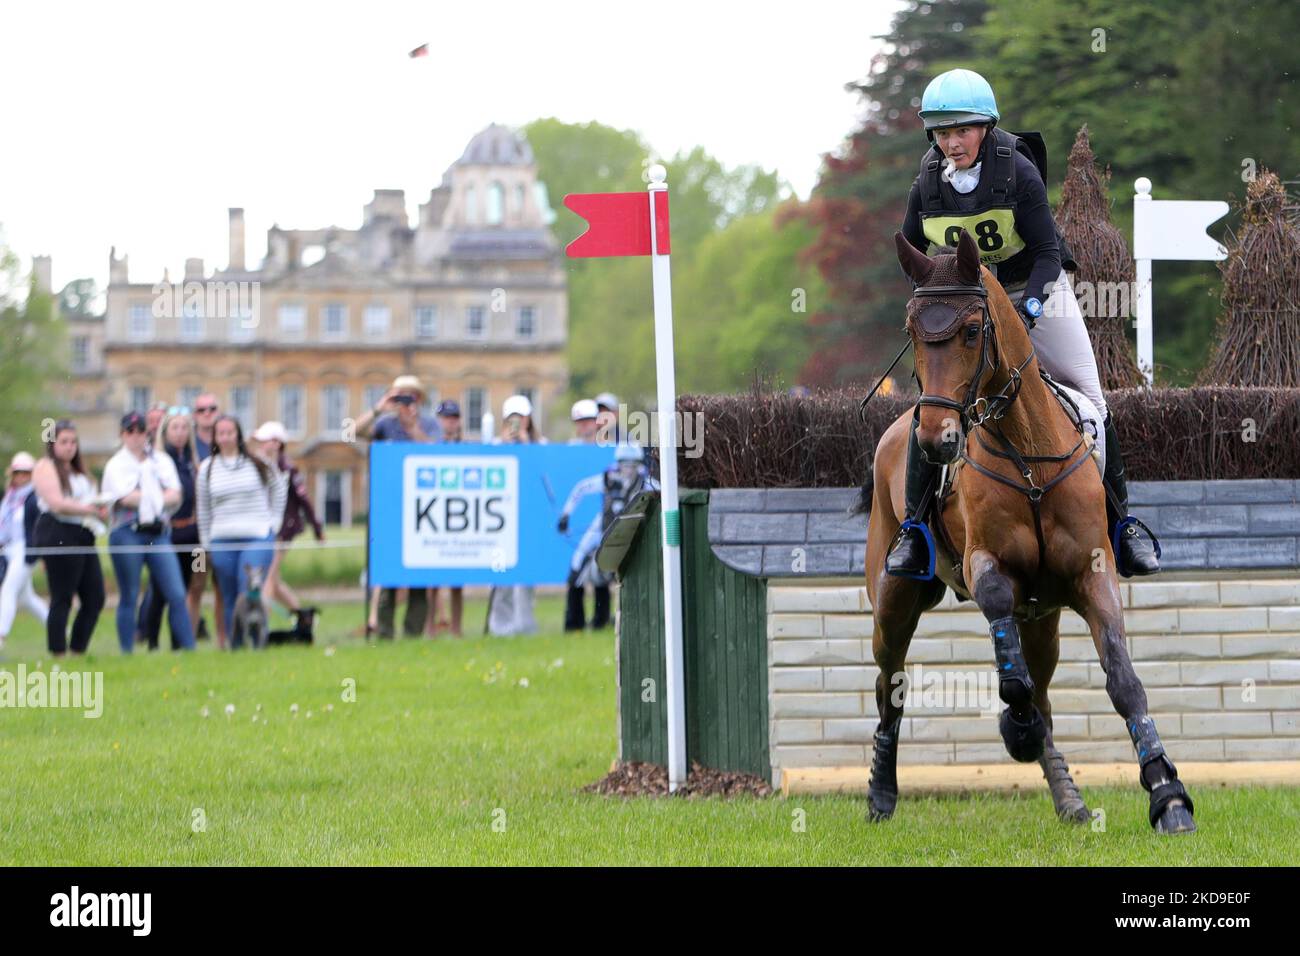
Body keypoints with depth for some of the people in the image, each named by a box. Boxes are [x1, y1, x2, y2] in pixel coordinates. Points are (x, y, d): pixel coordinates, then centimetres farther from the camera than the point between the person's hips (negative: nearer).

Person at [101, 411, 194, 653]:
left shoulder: (162, 461, 14)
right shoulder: (115, 465, 4)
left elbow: (175, 496, 3)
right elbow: (125, 498, -11)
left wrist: (141, 498, -9)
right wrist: (159, 497, -1)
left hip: (158, 533, 3)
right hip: (127, 535, -3)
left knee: (176, 595, -5)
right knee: (129, 598, 2)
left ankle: (189, 648, -6)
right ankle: (127, 652, 6)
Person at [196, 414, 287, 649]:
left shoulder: (258, 463, 3)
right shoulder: (207, 469, 7)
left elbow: (279, 489, 16)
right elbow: (203, 509, 12)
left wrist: (273, 520, 10)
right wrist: (206, 545, 10)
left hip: (257, 537, -2)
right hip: (222, 541, 2)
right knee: (230, 600, 4)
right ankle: (235, 646, 8)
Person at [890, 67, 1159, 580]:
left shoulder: (1019, 172, -20)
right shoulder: (928, 183, -10)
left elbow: (1047, 250, -18)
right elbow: (910, 250, 7)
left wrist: (1031, 303, -33)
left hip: (1036, 288, -1)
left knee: (1090, 402, -3)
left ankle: (1119, 522, 11)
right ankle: (913, 527, -9)